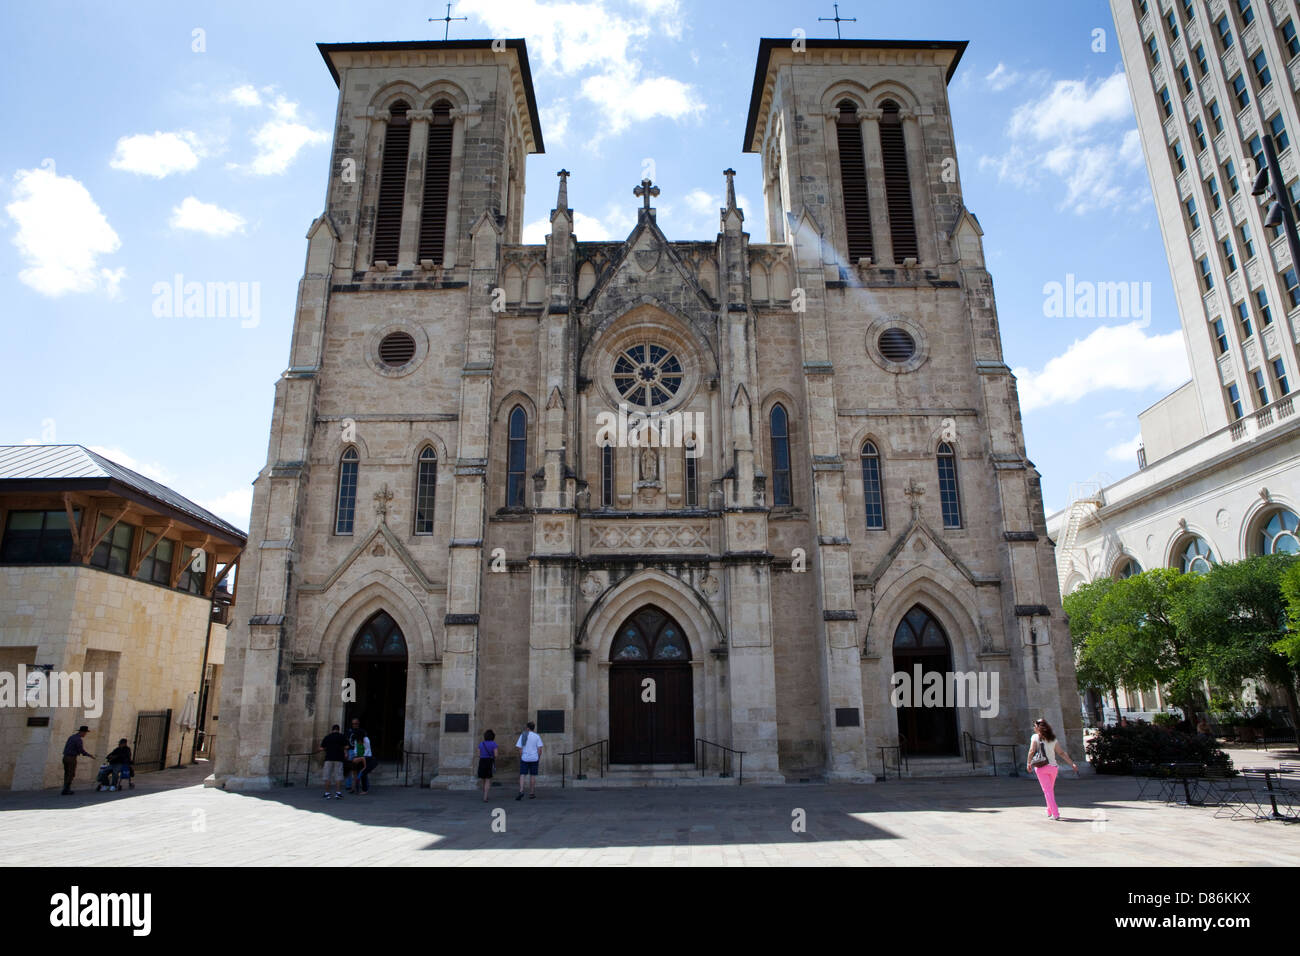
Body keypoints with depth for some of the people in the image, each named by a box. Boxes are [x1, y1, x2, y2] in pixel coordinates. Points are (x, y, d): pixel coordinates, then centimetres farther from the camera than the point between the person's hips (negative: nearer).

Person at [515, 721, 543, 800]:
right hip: (534, 758, 1)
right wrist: (539, 758, 4)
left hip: (524, 758, -1)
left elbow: (518, 747, -6)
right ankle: (531, 794, 13)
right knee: (532, 776, 9)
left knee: (522, 775, 3)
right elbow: (539, 749, -6)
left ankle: (521, 791, -16)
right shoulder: (537, 736, -1)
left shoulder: (522, 735, -2)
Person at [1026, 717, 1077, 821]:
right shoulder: (1053, 739, 8)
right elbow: (1062, 752, 6)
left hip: (1041, 767, -4)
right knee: (1051, 790, 21)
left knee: (1047, 791, -1)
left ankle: (1055, 813, -8)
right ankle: (1050, 811, 31)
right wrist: (1072, 763, 12)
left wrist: (1028, 763, -2)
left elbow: (1032, 751, -12)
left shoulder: (1035, 737, -3)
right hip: (1052, 766, 4)